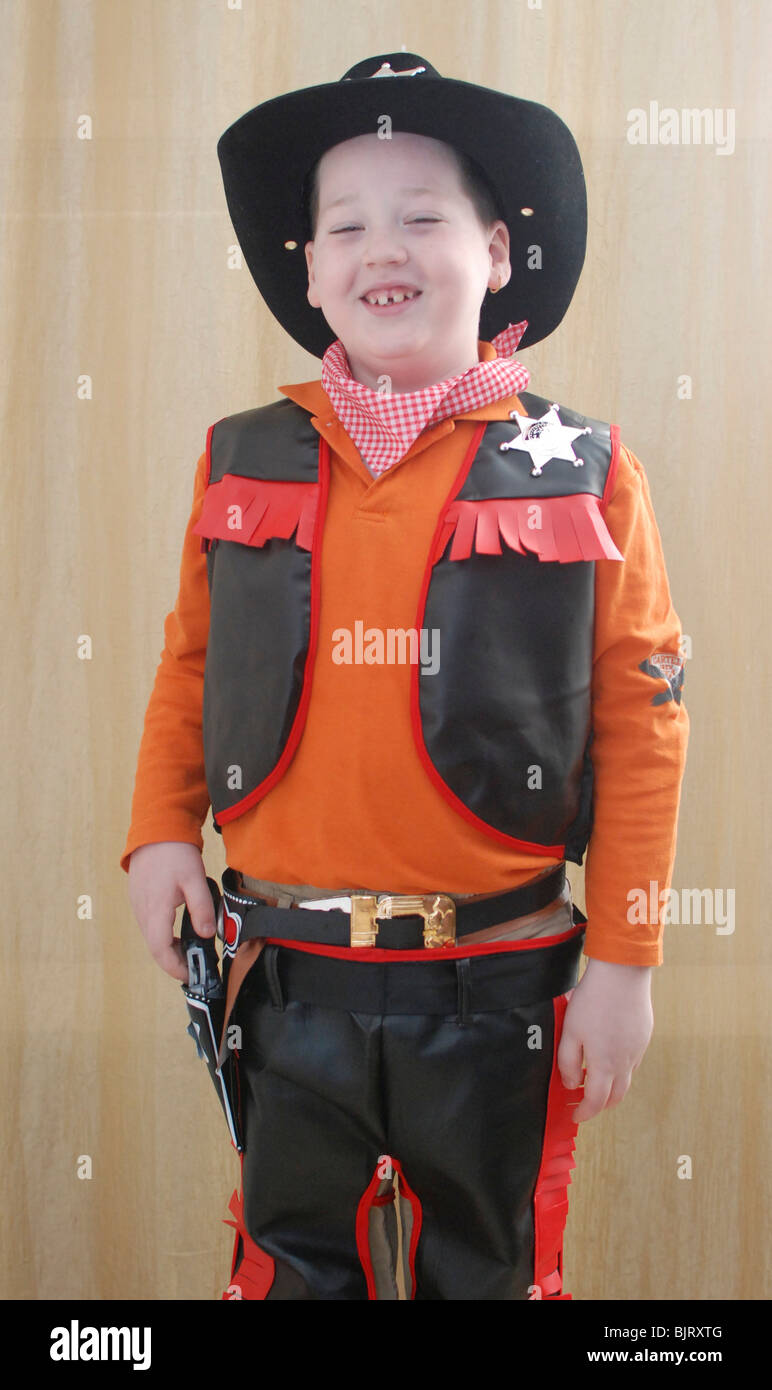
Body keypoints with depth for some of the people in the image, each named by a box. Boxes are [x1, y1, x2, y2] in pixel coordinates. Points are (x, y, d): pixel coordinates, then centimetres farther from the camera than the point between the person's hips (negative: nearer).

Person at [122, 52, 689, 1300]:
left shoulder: (583, 473, -6)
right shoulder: (244, 462, 2)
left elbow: (642, 721, -5)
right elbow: (191, 664, 10)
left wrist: (623, 958, -6)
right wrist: (160, 835, -2)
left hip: (496, 992, -2)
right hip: (288, 979, 2)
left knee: (487, 1266, 19)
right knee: (293, 1264, 21)